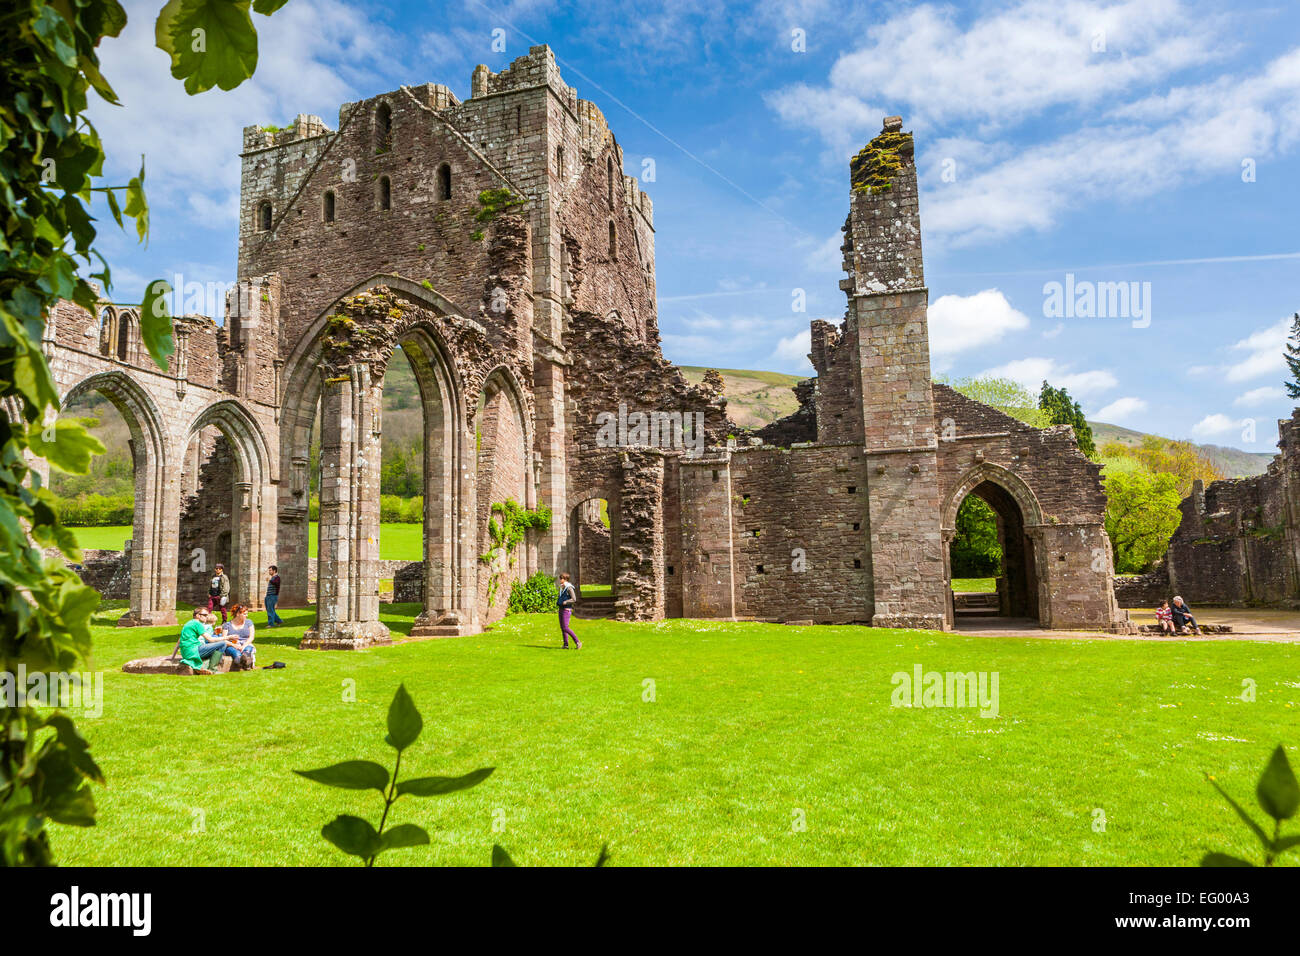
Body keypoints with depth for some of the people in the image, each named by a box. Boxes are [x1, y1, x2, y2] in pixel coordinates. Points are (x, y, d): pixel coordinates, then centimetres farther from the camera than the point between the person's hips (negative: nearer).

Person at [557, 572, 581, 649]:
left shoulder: (569, 588, -13)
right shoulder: (562, 588, 13)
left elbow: (574, 599, -20)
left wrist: (564, 602, -17)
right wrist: (557, 602, 11)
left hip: (566, 610, -9)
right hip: (561, 609, 9)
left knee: (565, 627, -12)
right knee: (562, 627, 6)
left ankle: (577, 642, -3)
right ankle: (566, 644, 10)